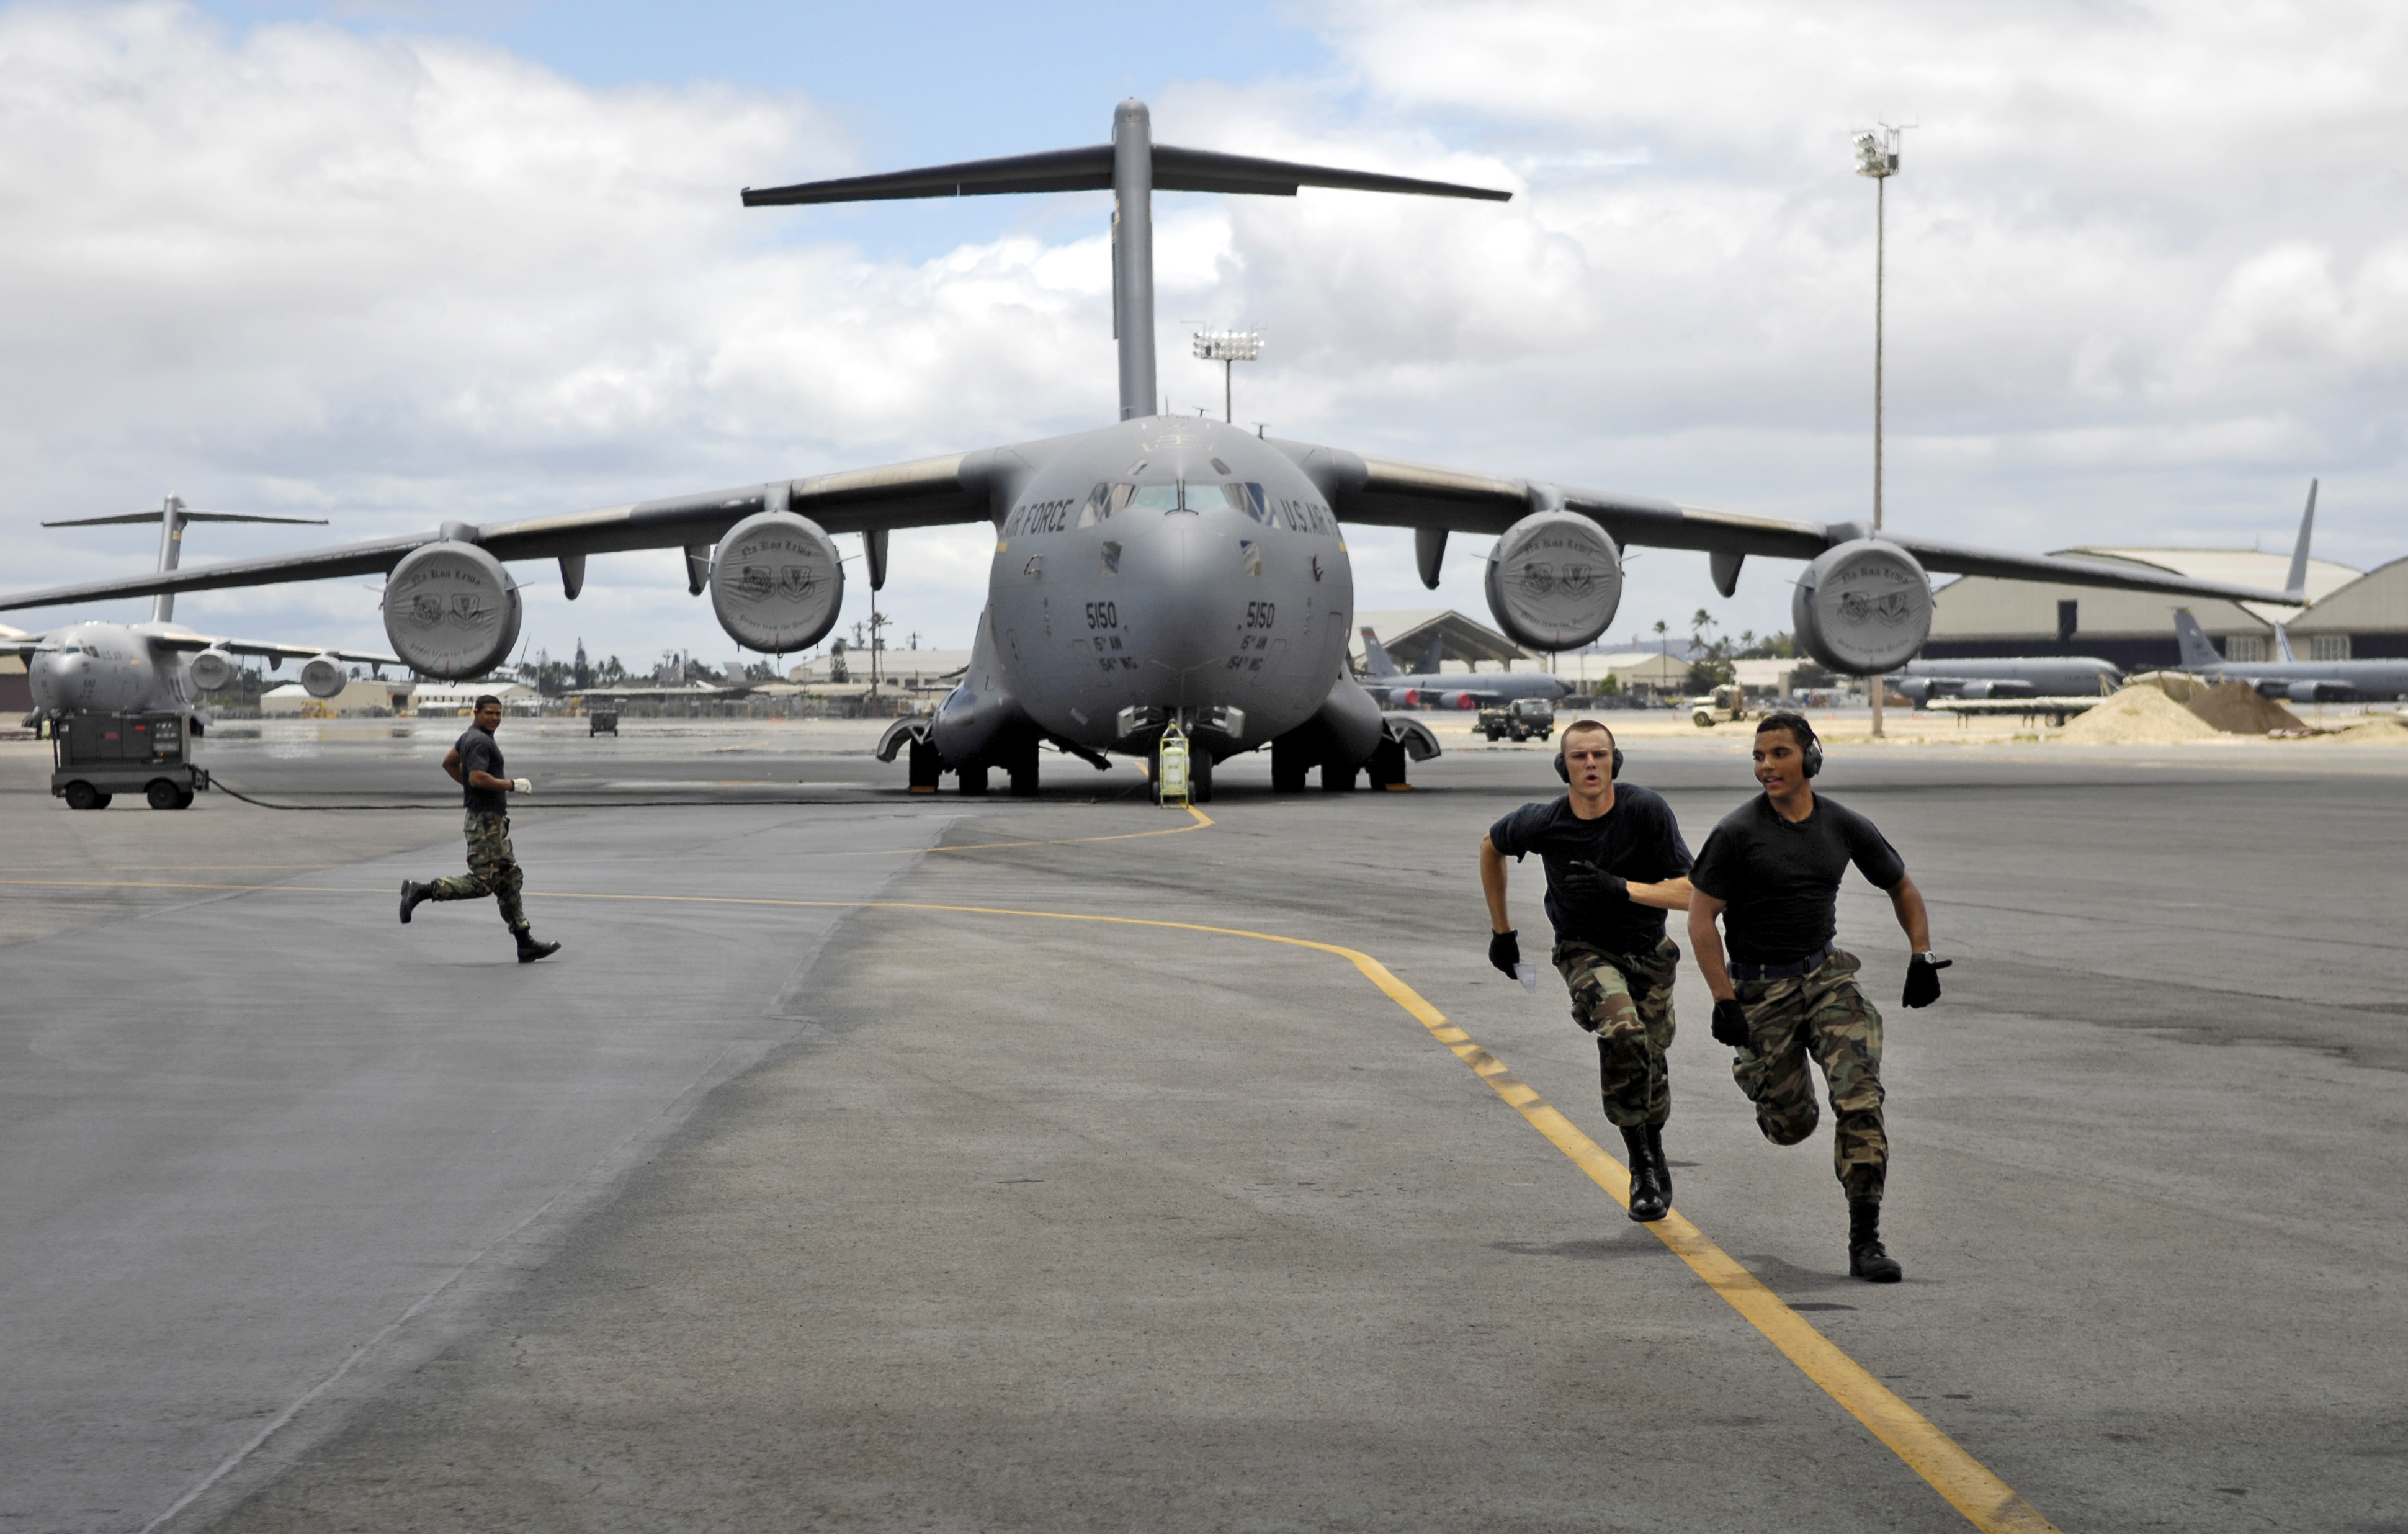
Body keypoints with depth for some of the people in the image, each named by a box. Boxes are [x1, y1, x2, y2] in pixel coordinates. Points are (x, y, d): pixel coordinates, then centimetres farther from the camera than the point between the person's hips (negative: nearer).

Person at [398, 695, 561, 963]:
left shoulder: (470, 736, 15)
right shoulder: (480, 741, -16)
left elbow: (449, 763, 27)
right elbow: (478, 778, -27)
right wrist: (513, 785, -19)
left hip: (494, 820, 11)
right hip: (485, 819, -11)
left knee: (510, 879, 8)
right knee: (481, 882, -10)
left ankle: (526, 945, 8)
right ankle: (419, 892, -5)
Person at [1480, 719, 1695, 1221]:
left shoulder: (1646, 811, -19)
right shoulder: (1544, 823, -16)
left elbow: (1688, 893, -18)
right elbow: (1492, 846, 7)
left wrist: (1621, 887, -33)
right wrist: (1501, 930, 10)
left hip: (1648, 953, 2)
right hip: (1586, 951, -2)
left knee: (1649, 1065, 10)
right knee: (1622, 1033, -30)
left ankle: (1654, 1153, 42)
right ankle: (1640, 1163, -18)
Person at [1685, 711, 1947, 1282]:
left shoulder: (1845, 826, 0)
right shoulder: (1738, 832, -11)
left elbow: (1902, 888, 16)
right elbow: (1700, 919, -9)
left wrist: (1923, 957, 6)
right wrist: (1724, 1000, -15)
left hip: (1826, 975, 2)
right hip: (1760, 989, -2)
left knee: (1859, 1097, -16)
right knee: (1790, 1127, 3)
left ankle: (1865, 1240, -11)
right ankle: (1752, 1070, 41)